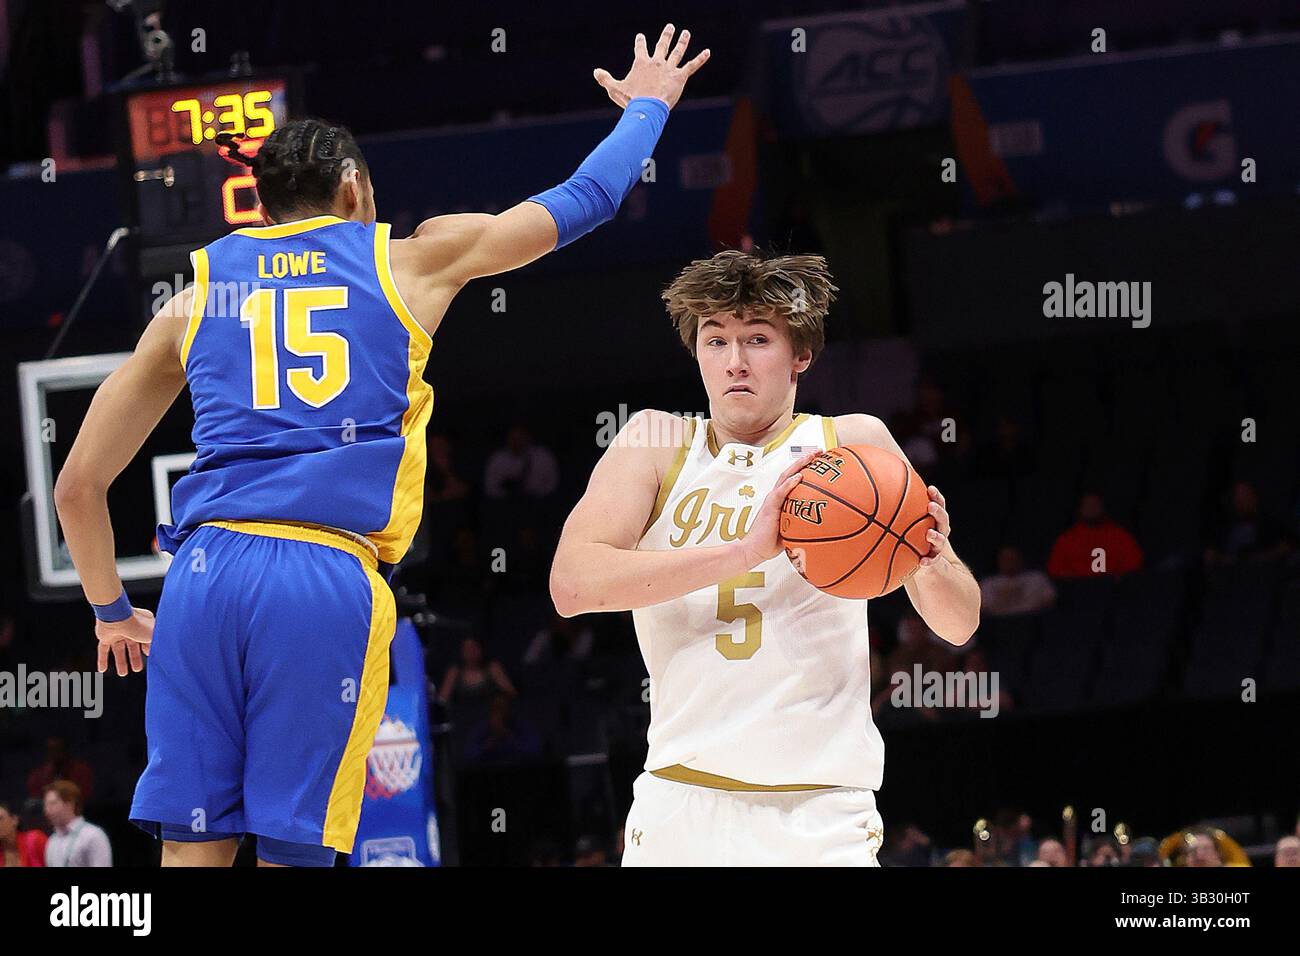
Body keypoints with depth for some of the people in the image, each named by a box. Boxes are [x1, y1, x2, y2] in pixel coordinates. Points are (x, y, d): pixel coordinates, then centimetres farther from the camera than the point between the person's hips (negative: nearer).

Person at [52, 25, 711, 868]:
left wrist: (112, 611, 36)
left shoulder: (196, 297, 22)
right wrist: (648, 108, 46)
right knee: (291, 853, -3)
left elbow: (79, 485, 23)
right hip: (330, 579, -2)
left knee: (193, 849, 1)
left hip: (207, 568, 2)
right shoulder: (413, 261, 17)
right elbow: (584, 201, 27)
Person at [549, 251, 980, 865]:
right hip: (677, 808, 1)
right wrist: (745, 552, -23)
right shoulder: (654, 442, 5)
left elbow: (958, 627, 7)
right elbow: (572, 585, -12)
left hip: (820, 816, -1)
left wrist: (932, 566, -17)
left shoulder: (854, 443, 4)